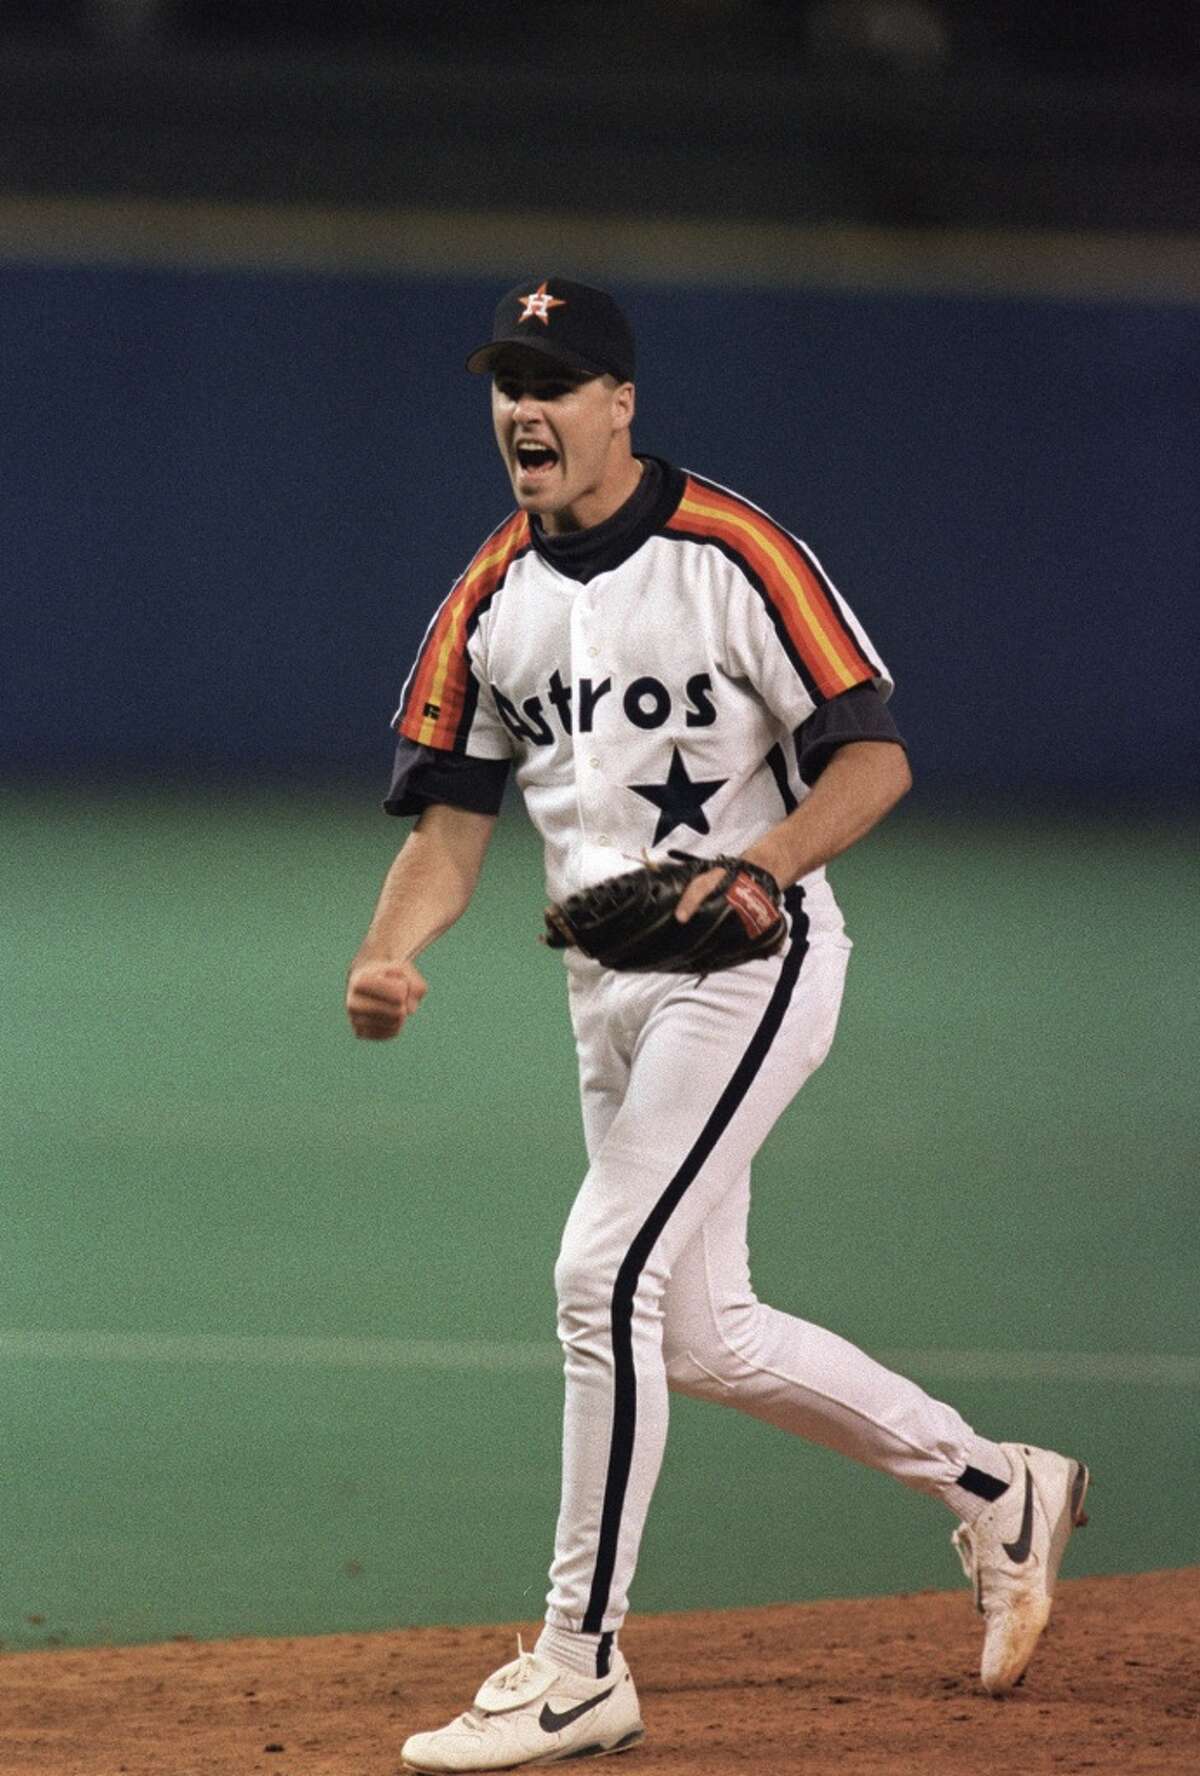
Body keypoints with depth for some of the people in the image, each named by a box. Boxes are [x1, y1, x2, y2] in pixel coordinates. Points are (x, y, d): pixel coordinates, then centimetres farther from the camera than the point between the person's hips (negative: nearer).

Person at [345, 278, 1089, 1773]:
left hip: (749, 963, -8)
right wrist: (387, 956, -10)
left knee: (606, 1275, -17)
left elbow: (874, 757, -14)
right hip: (608, 988, 8)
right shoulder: (494, 599, 8)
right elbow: (453, 813, 8)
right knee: (700, 1334, 11)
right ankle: (993, 1491, 31)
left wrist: (753, 869, -31)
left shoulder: (732, 557, -12)